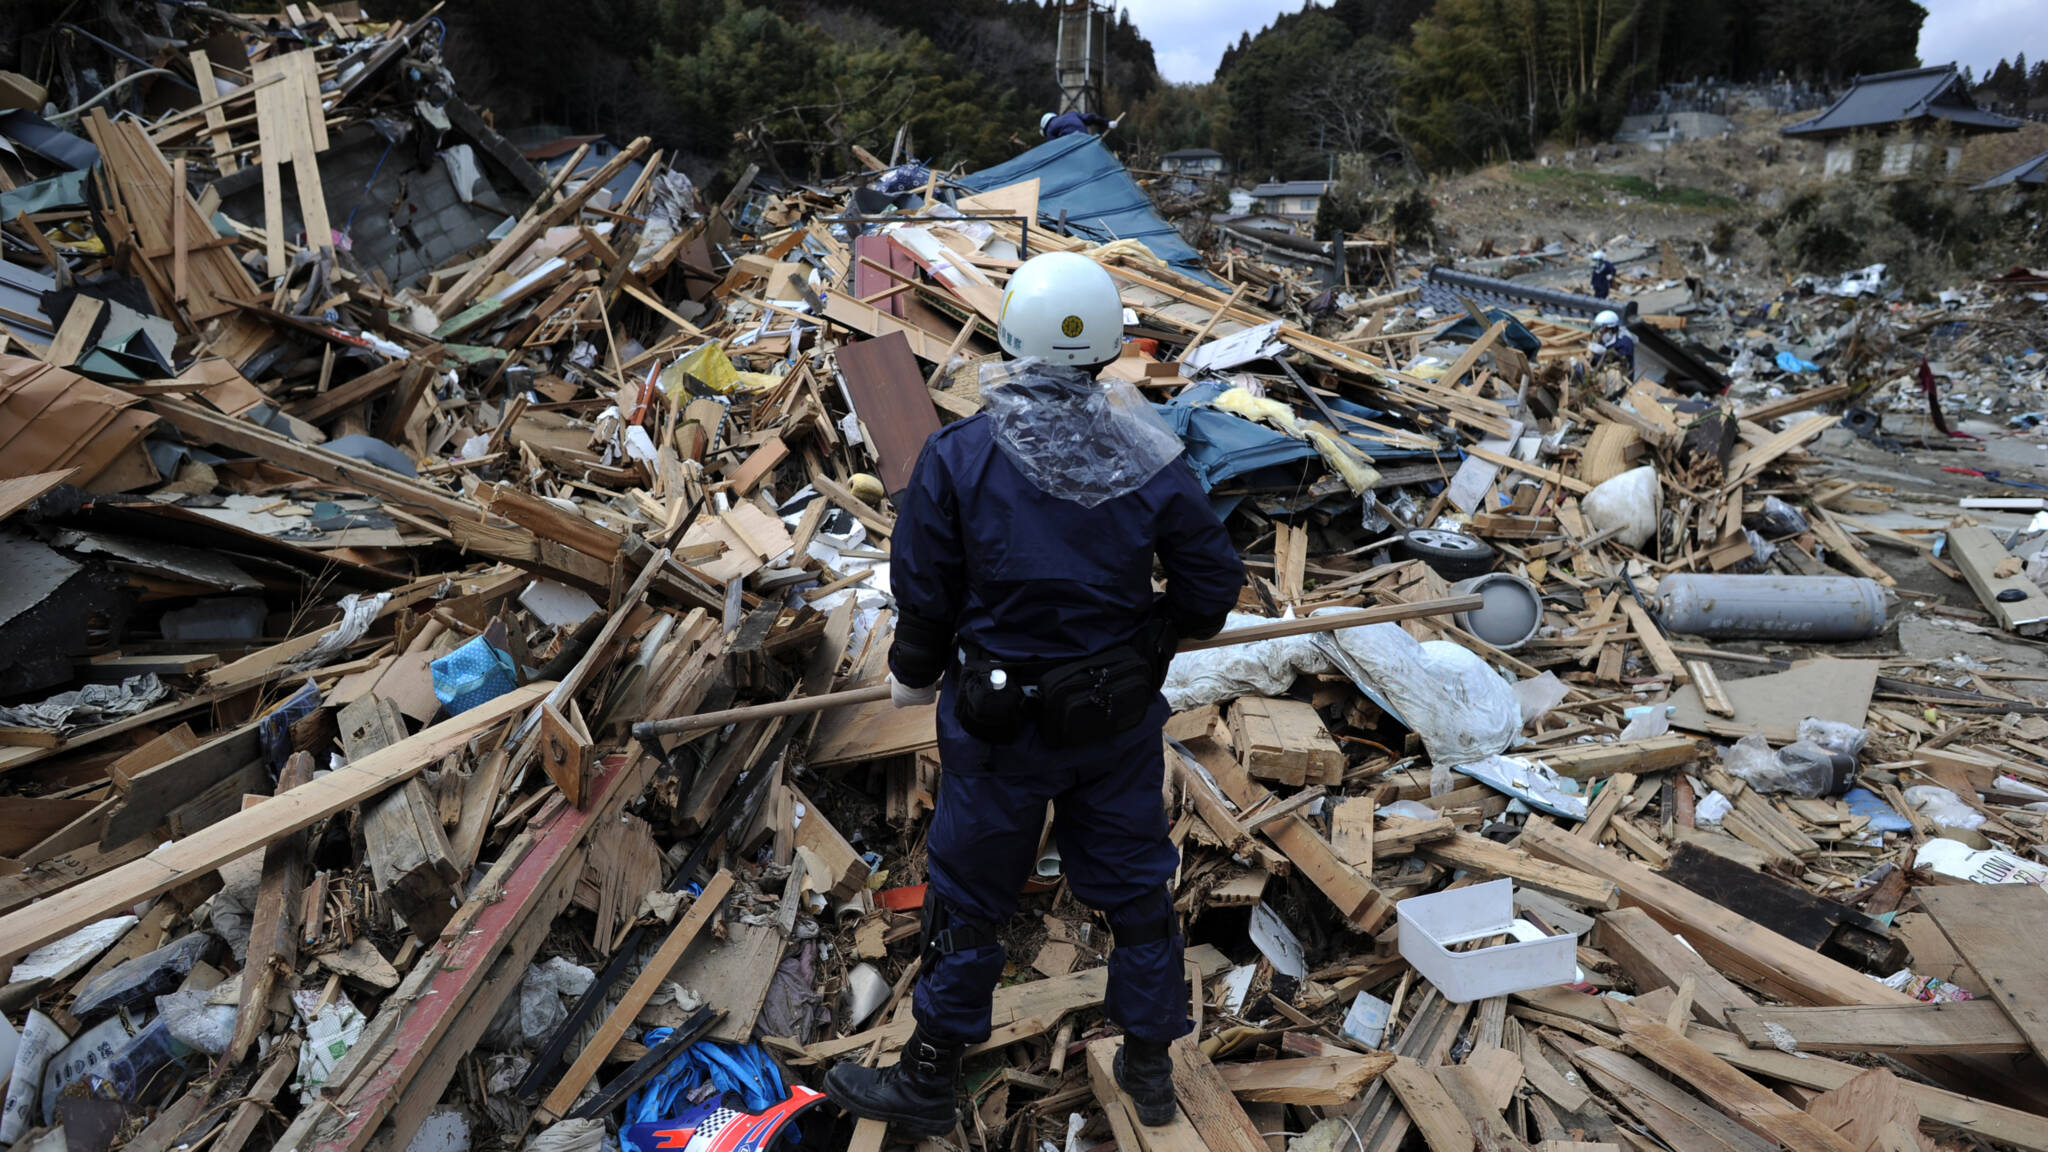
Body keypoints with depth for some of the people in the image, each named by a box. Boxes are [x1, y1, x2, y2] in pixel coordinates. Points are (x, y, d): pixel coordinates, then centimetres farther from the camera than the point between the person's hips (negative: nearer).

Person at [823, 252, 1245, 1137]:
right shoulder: (1149, 458, -11)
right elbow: (1212, 585, -4)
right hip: (1120, 719, 3)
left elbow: (923, 594, -10)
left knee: (969, 895, 16)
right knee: (1134, 882, 21)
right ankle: (1151, 1065, 40)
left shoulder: (956, 458, -18)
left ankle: (928, 1081, 35)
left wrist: (915, 674, 10)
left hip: (999, 724, -2)